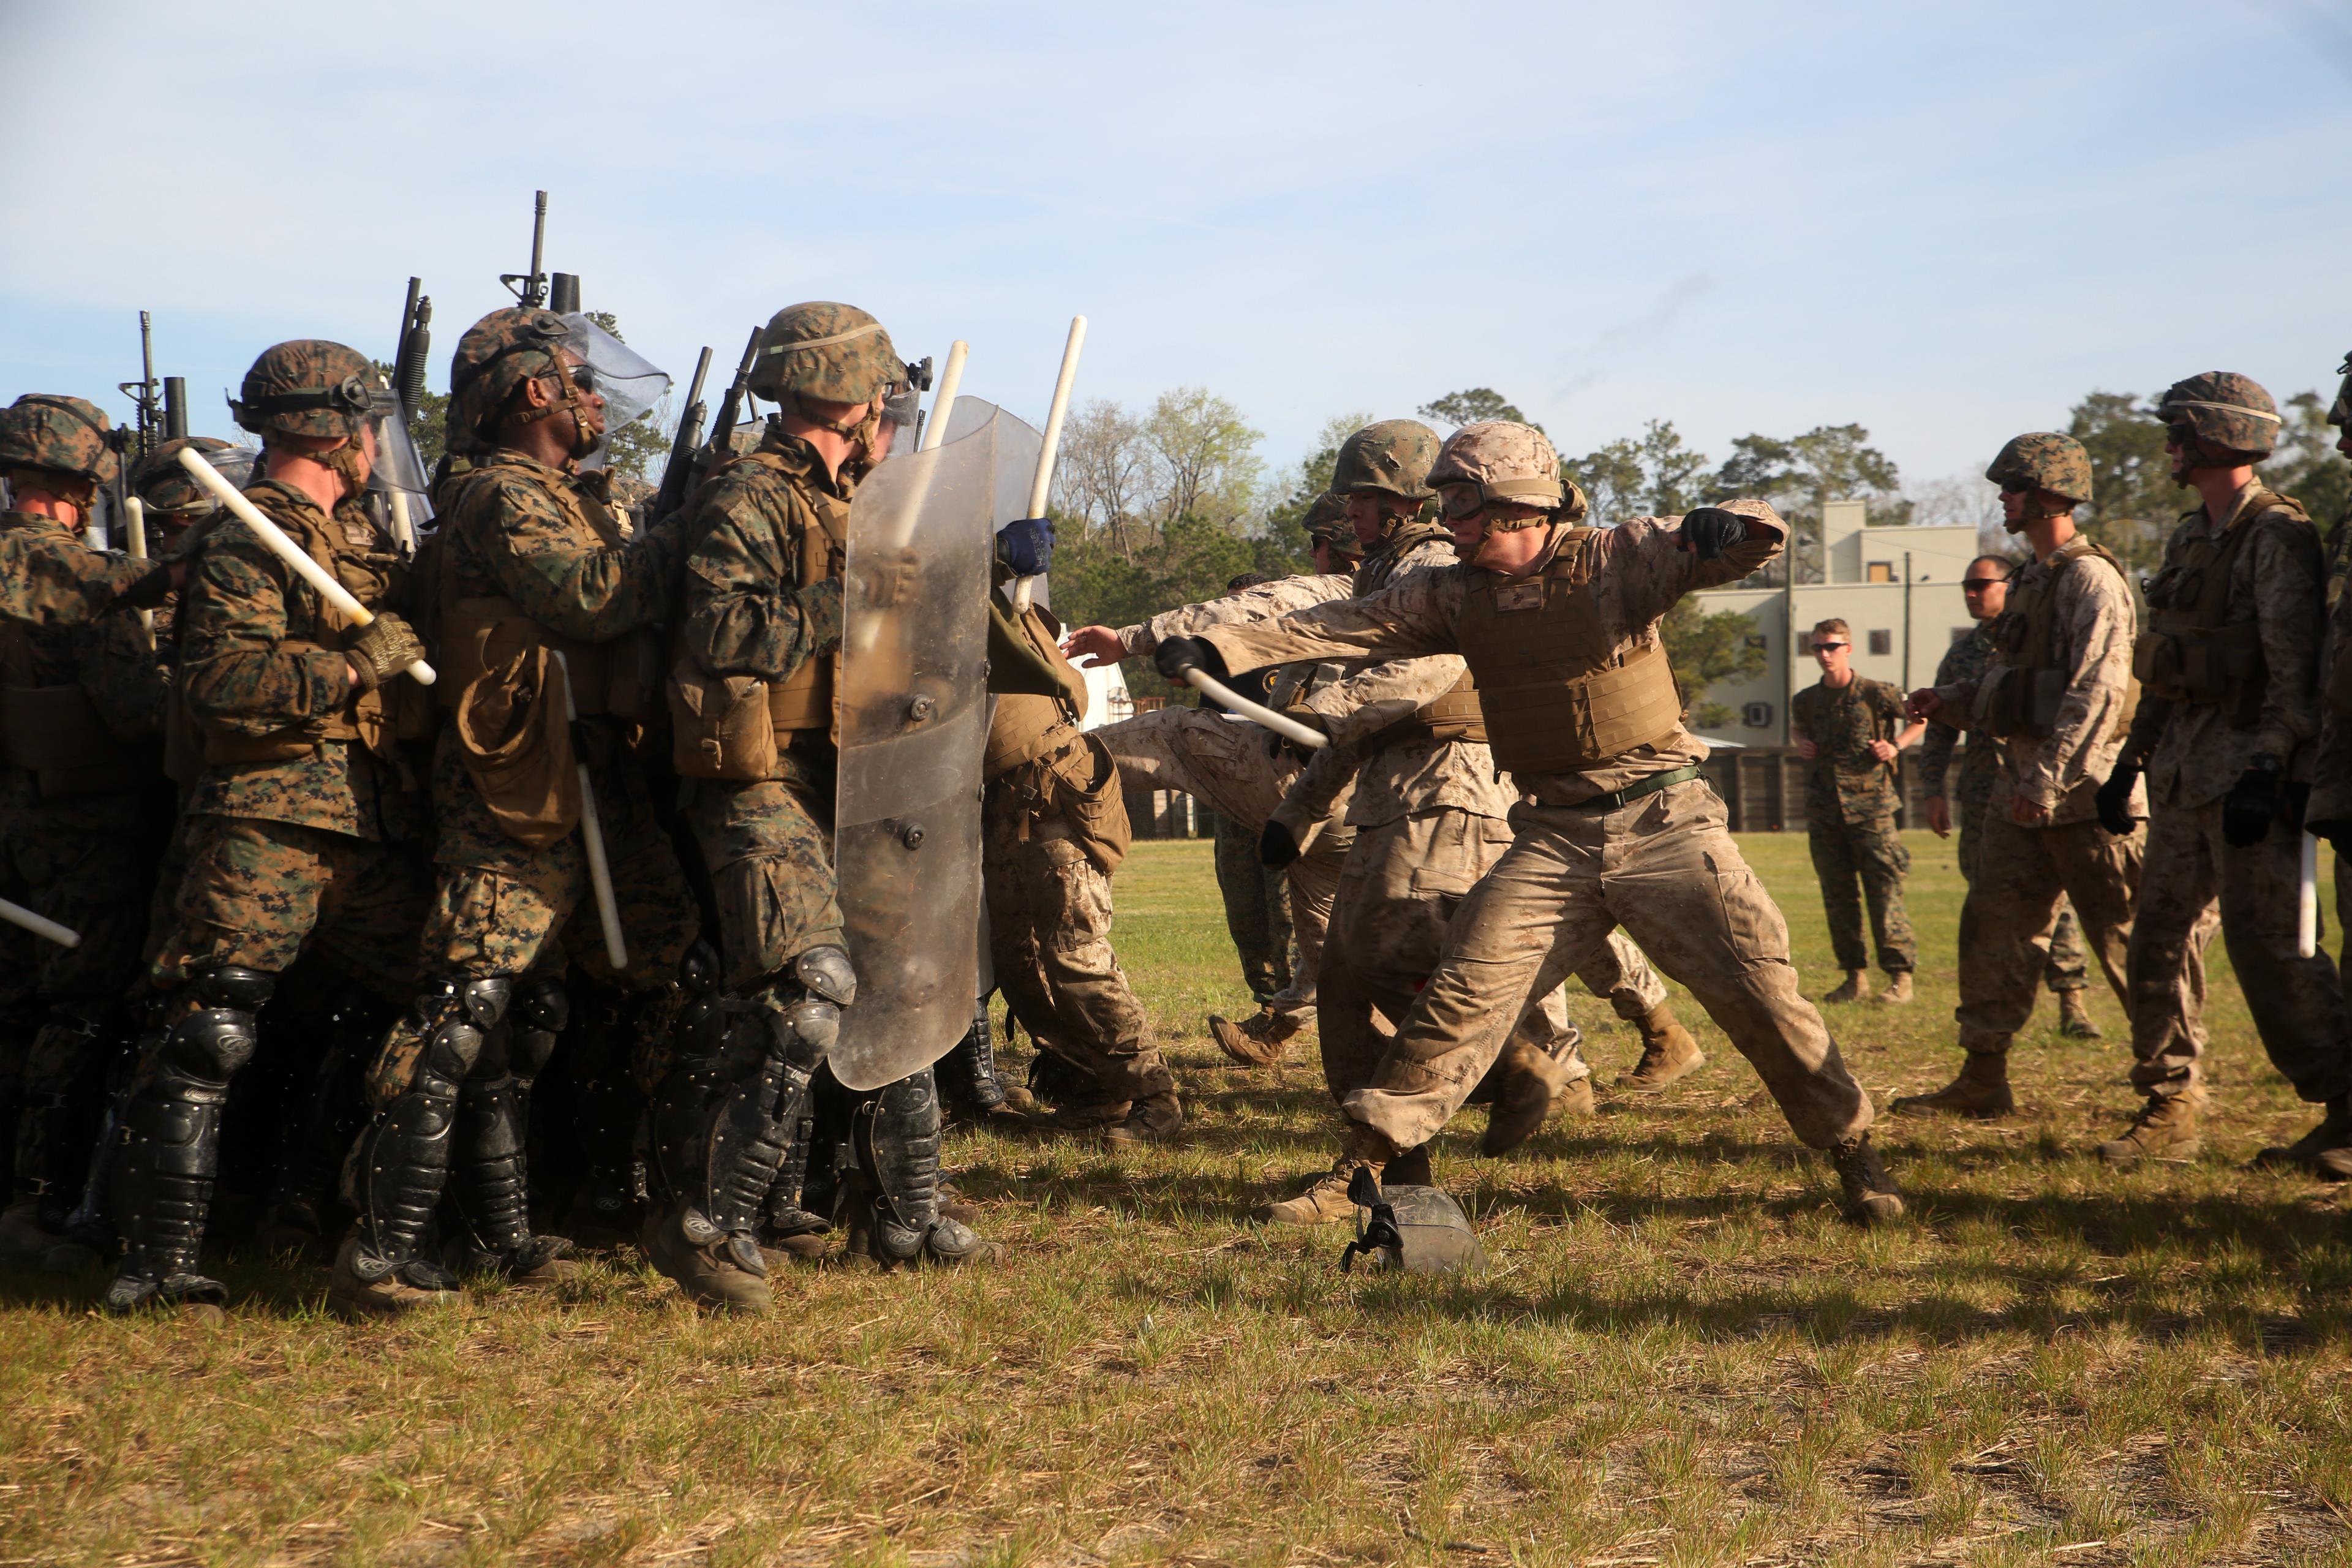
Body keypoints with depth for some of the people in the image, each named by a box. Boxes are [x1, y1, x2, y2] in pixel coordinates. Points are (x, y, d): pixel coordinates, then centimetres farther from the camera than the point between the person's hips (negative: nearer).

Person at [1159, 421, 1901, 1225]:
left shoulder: (1620, 556, -5)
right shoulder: (1455, 595, 6)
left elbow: (1736, 545, -14)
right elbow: (1344, 625, 3)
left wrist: (1729, 525, -40)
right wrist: (1219, 649, -6)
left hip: (1664, 825, -3)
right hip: (1552, 840, 3)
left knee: (1760, 991, -4)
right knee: (1462, 997, -5)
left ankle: (1854, 1155, 14)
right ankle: (1362, 1158, 4)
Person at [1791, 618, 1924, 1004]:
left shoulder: (1877, 694, -3)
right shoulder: (1805, 701, 9)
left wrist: (1896, 745, -4)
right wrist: (1801, 746, 9)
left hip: (1870, 807, -4)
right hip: (1823, 812, 4)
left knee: (1885, 894, -6)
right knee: (1837, 896, 6)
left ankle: (1901, 977, 0)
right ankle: (1855, 977, 14)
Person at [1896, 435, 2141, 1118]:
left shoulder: (2090, 578, -12)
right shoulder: (2034, 580, 17)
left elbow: (2098, 693, -21)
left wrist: (2048, 780, -25)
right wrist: (1950, 701, 8)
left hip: (2082, 788, -9)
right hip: (2025, 783, 9)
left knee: (2125, 936, -1)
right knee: (1993, 922, 6)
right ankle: (1983, 1080, 11)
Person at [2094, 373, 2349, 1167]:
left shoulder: (2278, 535, -11)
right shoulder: (2188, 537, 17)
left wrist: (2266, 772, -25)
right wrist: (2130, 762, 18)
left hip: (2247, 768, -9)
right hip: (2182, 769, 9)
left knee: (2267, 941, -8)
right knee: (2160, 935, 8)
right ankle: (2169, 1109, 16)